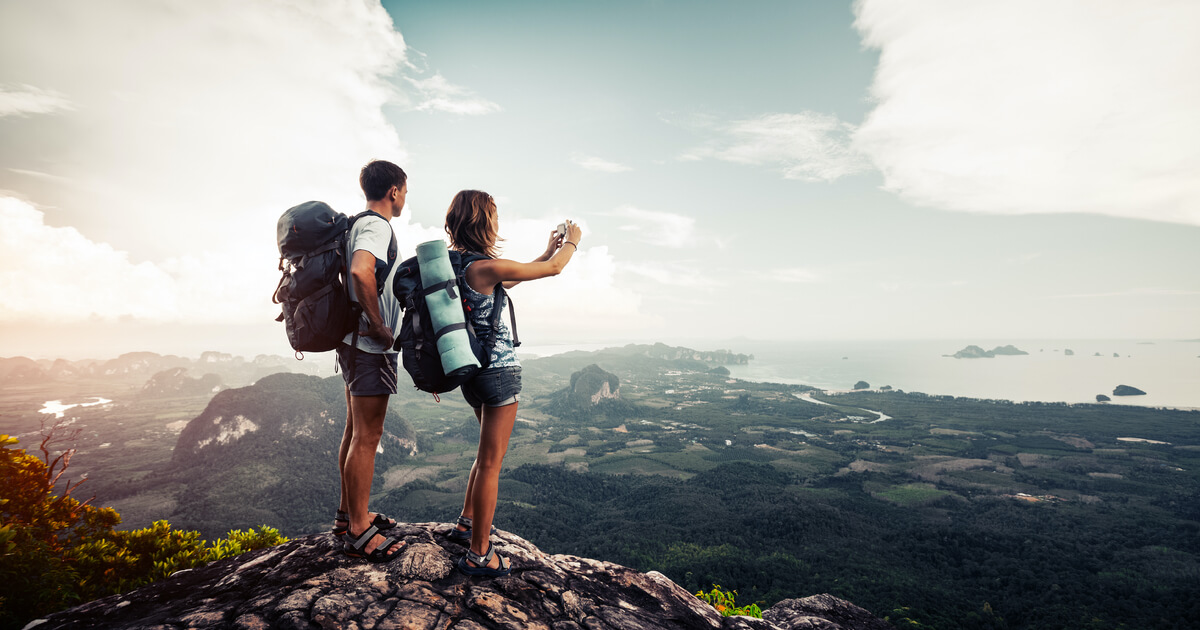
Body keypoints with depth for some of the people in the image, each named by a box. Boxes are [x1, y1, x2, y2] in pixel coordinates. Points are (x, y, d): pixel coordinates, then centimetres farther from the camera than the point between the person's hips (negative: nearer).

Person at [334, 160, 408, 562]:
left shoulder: (358, 224, 16)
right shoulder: (377, 226, -15)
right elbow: (361, 272, -34)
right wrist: (379, 326, -24)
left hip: (355, 343, 10)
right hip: (371, 348, -10)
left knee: (355, 431, 17)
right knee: (367, 437, -3)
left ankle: (349, 514, 30)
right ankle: (358, 532, 8)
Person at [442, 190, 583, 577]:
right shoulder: (485, 267, -20)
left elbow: (508, 280, 21)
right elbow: (553, 269, -11)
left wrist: (547, 252, 26)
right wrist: (572, 242, 10)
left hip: (473, 371, 10)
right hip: (500, 371, -9)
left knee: (488, 454, 25)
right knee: (491, 462, 1)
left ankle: (466, 523, 38)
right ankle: (479, 555, 14)